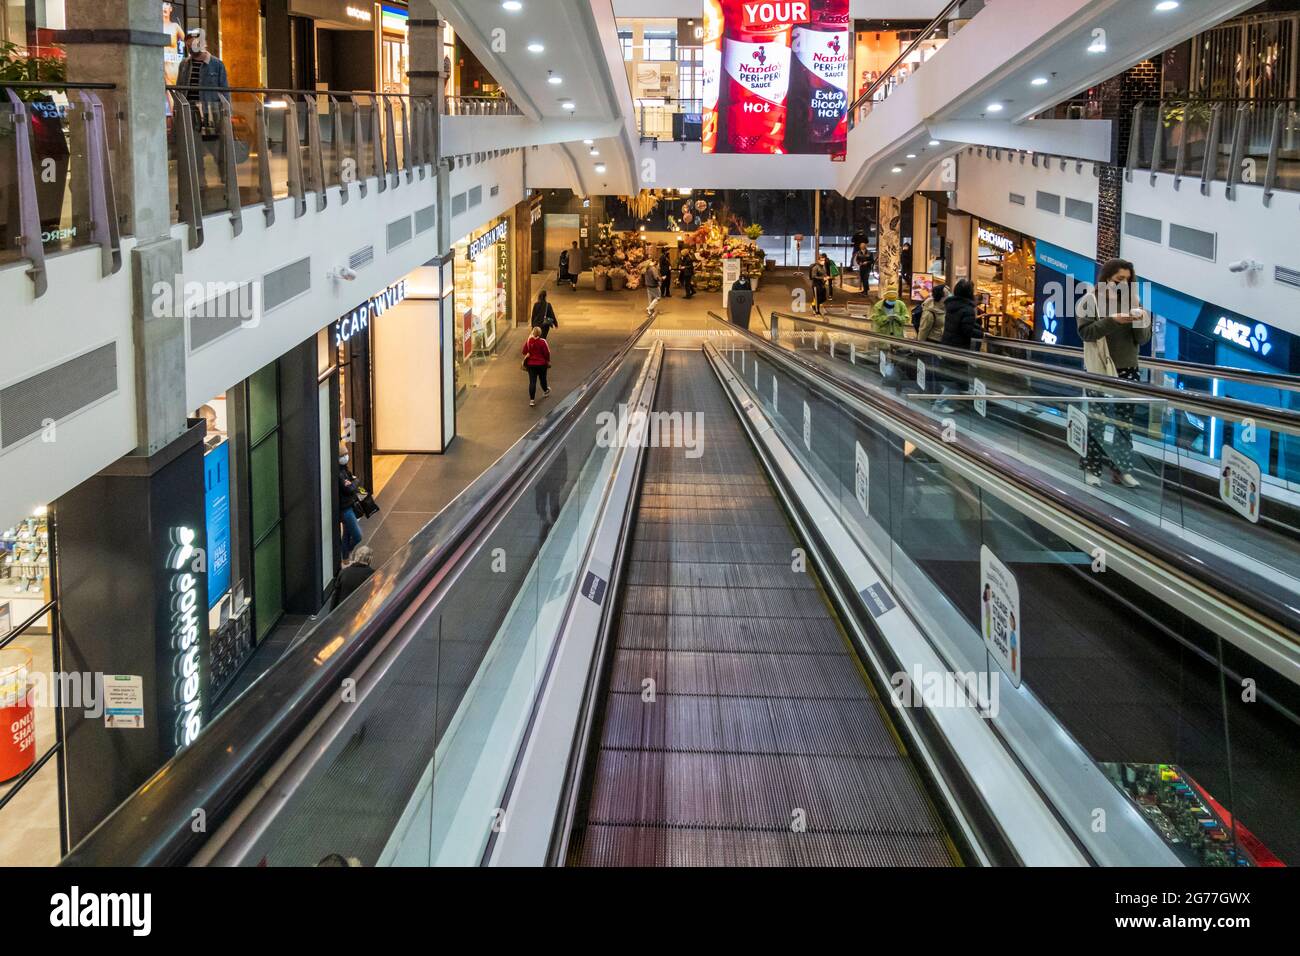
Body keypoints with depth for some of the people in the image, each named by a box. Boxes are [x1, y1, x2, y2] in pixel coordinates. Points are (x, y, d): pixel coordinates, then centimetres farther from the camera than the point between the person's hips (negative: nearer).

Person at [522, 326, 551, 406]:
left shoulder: (528, 342, -8)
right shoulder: (542, 342, -16)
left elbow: (524, 352, 0)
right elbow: (547, 353, -10)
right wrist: (548, 361, 5)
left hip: (530, 364, 1)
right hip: (541, 364, -1)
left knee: (532, 381, 0)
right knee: (542, 378, 22)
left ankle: (532, 399, -4)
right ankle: (545, 390, 49)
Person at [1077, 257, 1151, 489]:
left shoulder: (1132, 300, 9)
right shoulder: (1091, 300, -3)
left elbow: (1143, 339, 7)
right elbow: (1085, 332, -13)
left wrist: (1140, 322, -14)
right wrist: (1112, 320, -23)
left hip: (1127, 370, 4)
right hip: (1099, 370, -4)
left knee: (1125, 422, 6)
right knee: (1096, 421, 2)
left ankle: (1121, 468, 13)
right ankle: (1092, 468, 9)